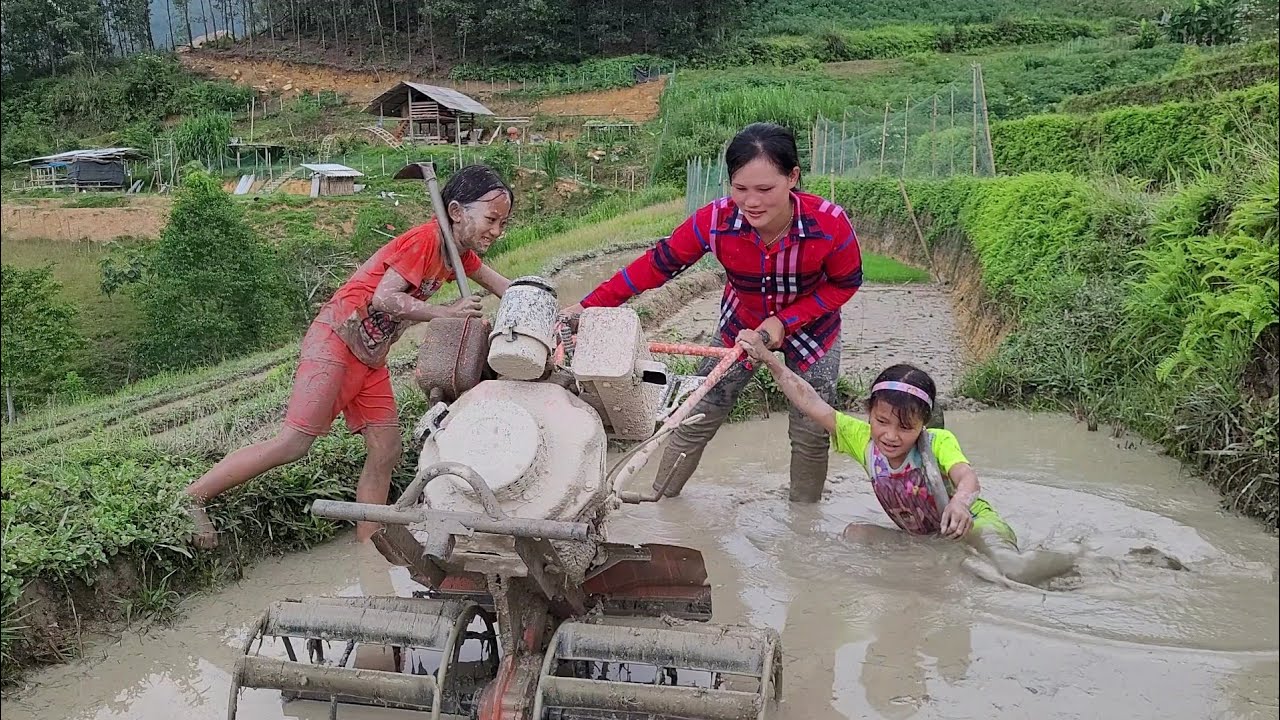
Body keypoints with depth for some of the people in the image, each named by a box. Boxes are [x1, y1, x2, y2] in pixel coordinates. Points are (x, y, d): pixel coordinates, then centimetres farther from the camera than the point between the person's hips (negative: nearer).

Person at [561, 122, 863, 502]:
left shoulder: (829, 223, -35)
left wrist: (785, 322, -26)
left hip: (811, 328, -1)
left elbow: (845, 284, -17)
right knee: (696, 420, 4)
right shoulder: (715, 221, -32)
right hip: (741, 325, 1)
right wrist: (589, 306, -26)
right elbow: (659, 264, -21)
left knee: (811, 436, 6)